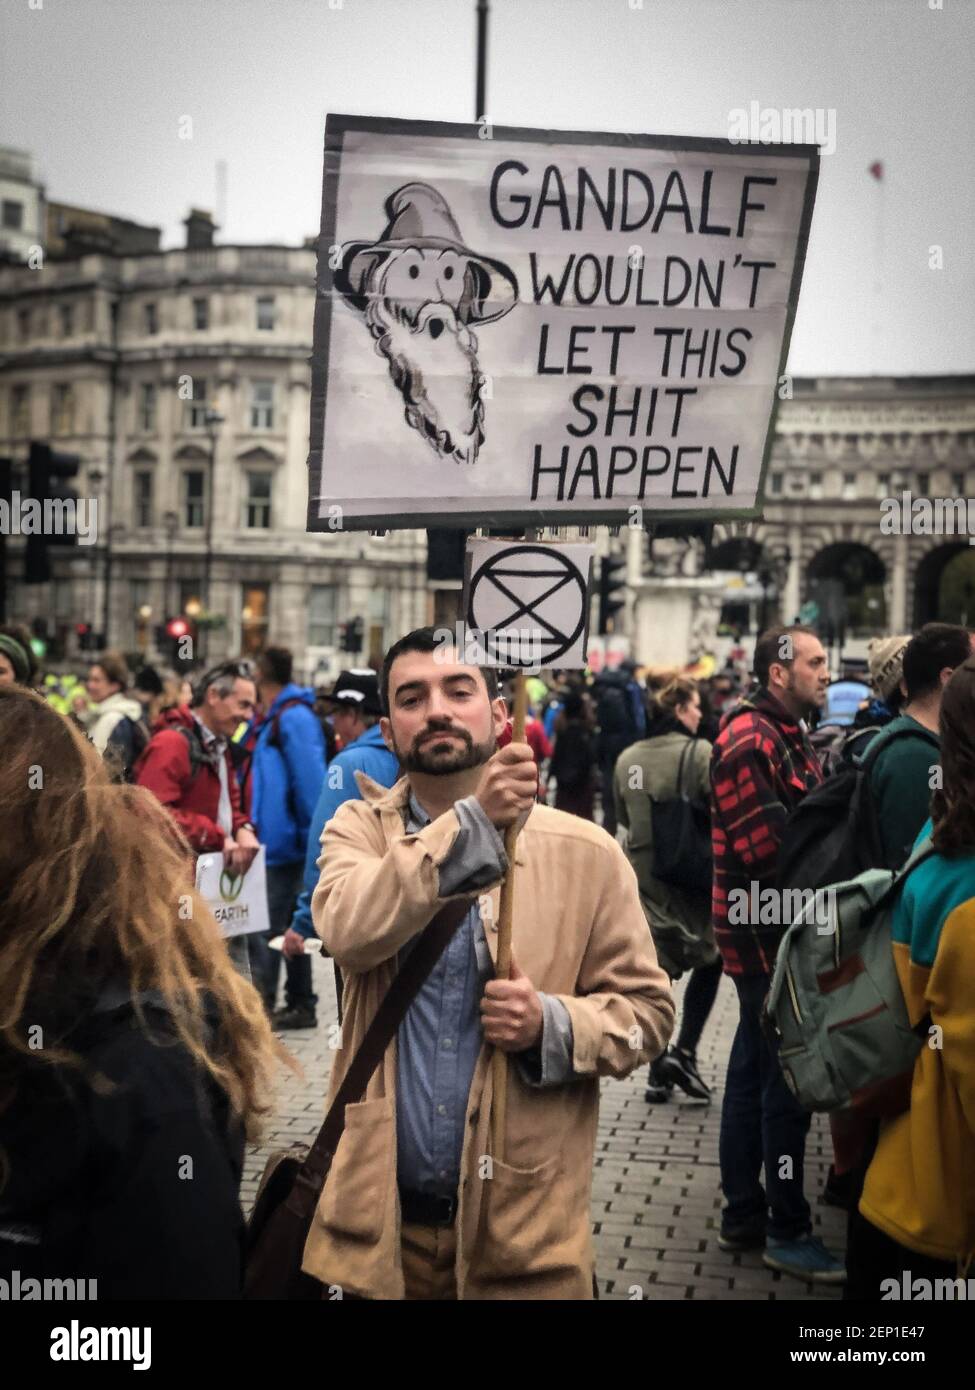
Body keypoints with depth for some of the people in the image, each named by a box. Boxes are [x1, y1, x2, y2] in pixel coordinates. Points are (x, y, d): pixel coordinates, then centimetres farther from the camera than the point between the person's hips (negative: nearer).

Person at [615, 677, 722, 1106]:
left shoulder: (627, 758, 6)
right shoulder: (698, 752, -11)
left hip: (642, 876, 5)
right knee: (709, 960, 14)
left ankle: (658, 1071, 11)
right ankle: (684, 1051, 1)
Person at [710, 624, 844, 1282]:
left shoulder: (790, 736, 17)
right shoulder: (750, 738, -17)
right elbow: (764, 846, -23)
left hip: (779, 934, 10)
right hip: (768, 931, -10)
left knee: (754, 1073, 16)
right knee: (787, 1080, -3)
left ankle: (744, 1214, 26)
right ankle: (788, 1232, 7)